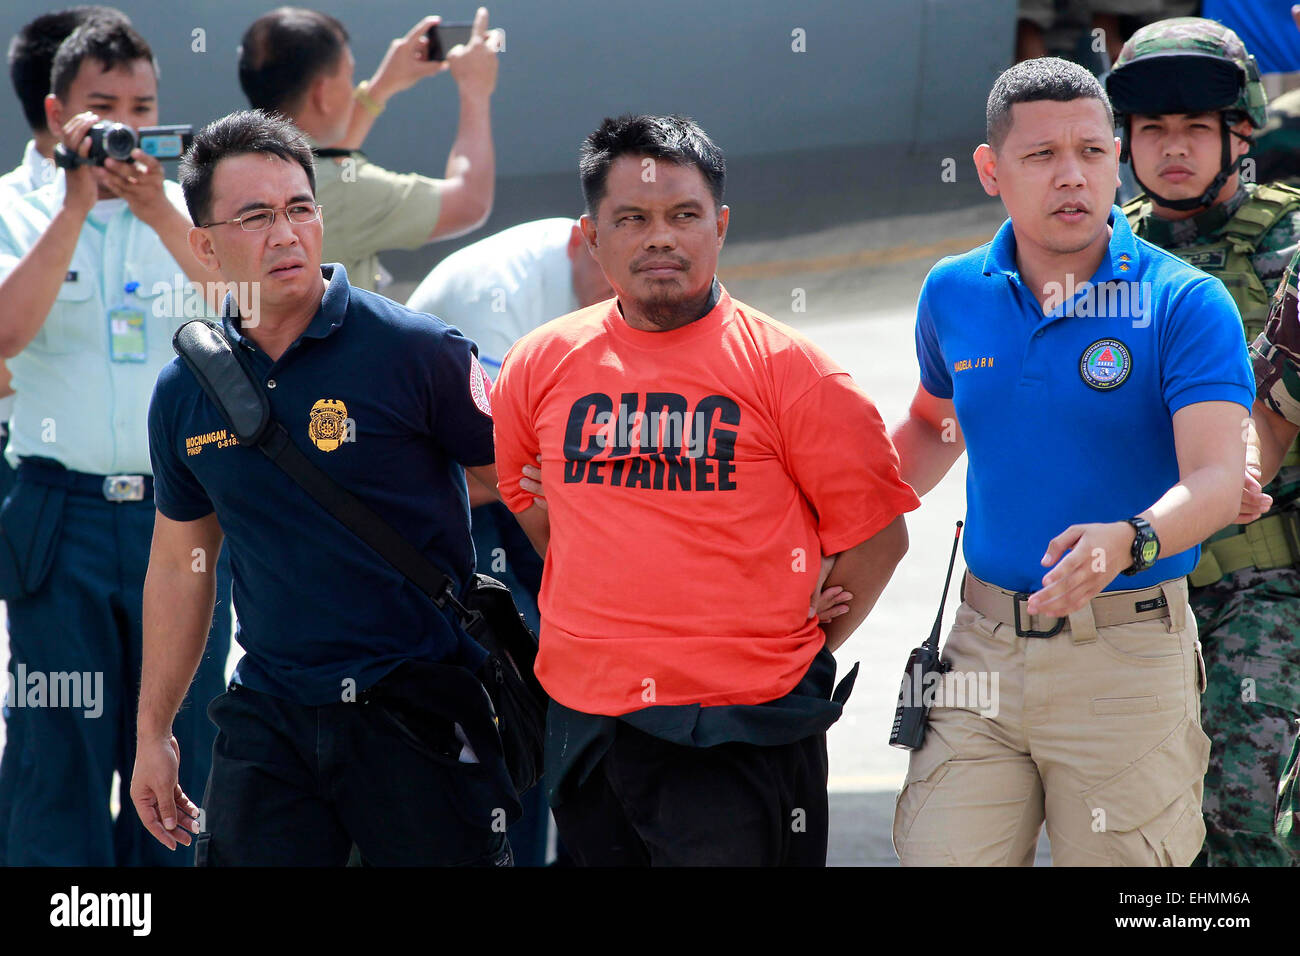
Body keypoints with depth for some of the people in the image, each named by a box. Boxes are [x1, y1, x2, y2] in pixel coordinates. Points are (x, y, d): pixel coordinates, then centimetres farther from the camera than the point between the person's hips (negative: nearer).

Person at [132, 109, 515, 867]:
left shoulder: (417, 352, -7)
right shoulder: (185, 393, 7)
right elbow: (179, 566, 17)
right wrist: (153, 733, 18)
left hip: (420, 714, -4)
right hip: (267, 717, 4)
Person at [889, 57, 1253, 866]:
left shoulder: (1185, 303, -7)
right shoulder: (954, 295, 8)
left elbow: (1217, 481, -18)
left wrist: (1128, 541, -38)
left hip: (1129, 654, -4)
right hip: (984, 647, 4)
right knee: (938, 857, -3)